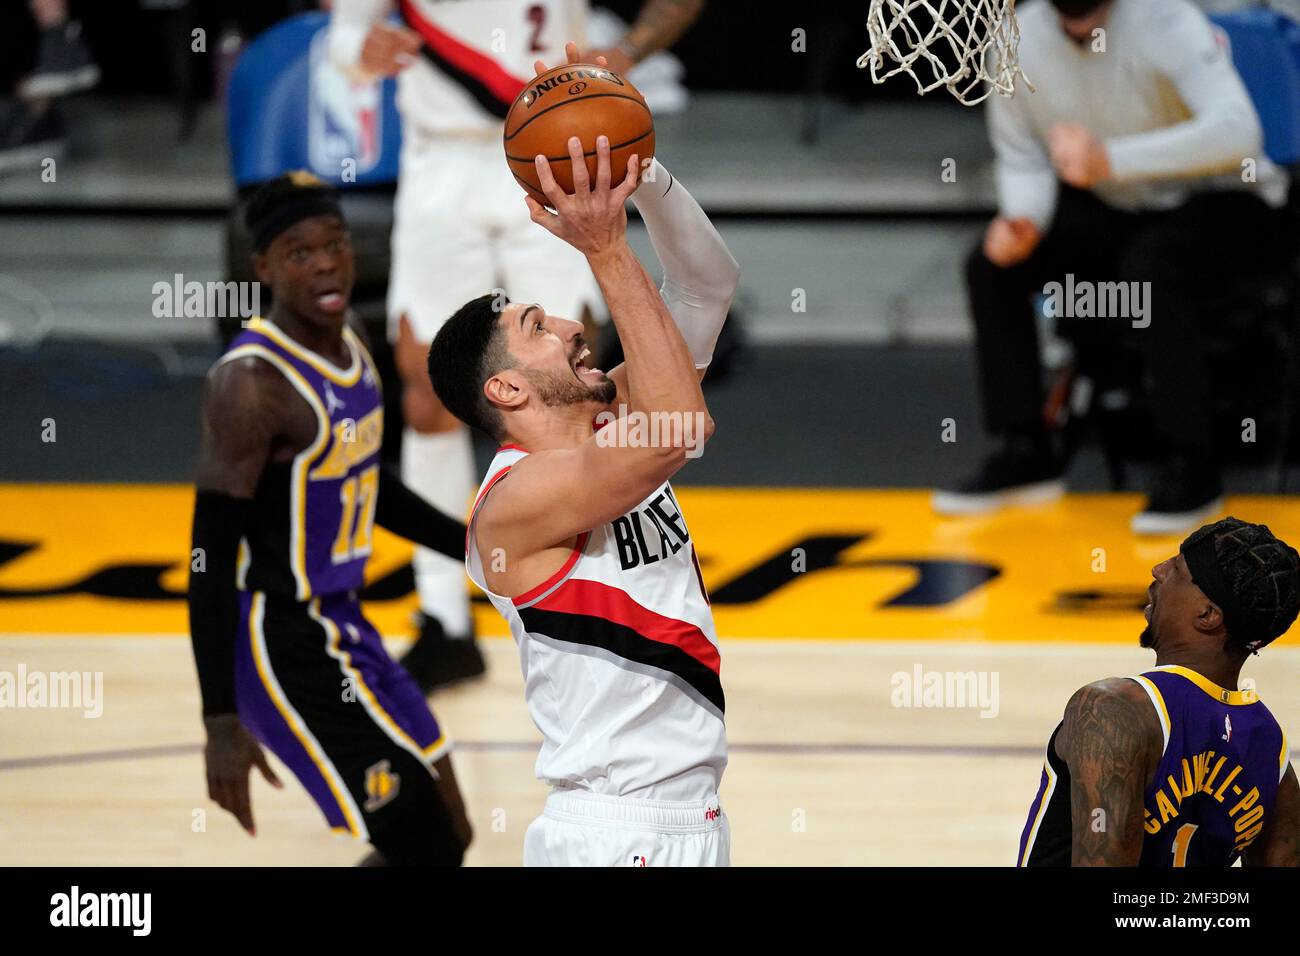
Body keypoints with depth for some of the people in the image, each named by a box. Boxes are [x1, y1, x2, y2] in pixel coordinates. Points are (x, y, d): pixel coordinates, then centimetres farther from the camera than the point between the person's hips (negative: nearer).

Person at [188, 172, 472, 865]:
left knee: (447, 837, 17)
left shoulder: (346, 346, 6)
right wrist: (222, 722, -25)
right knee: (424, 849, -9)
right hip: (279, 644, -10)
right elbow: (211, 557, -22)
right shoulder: (252, 382, -22)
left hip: (341, 626, 10)